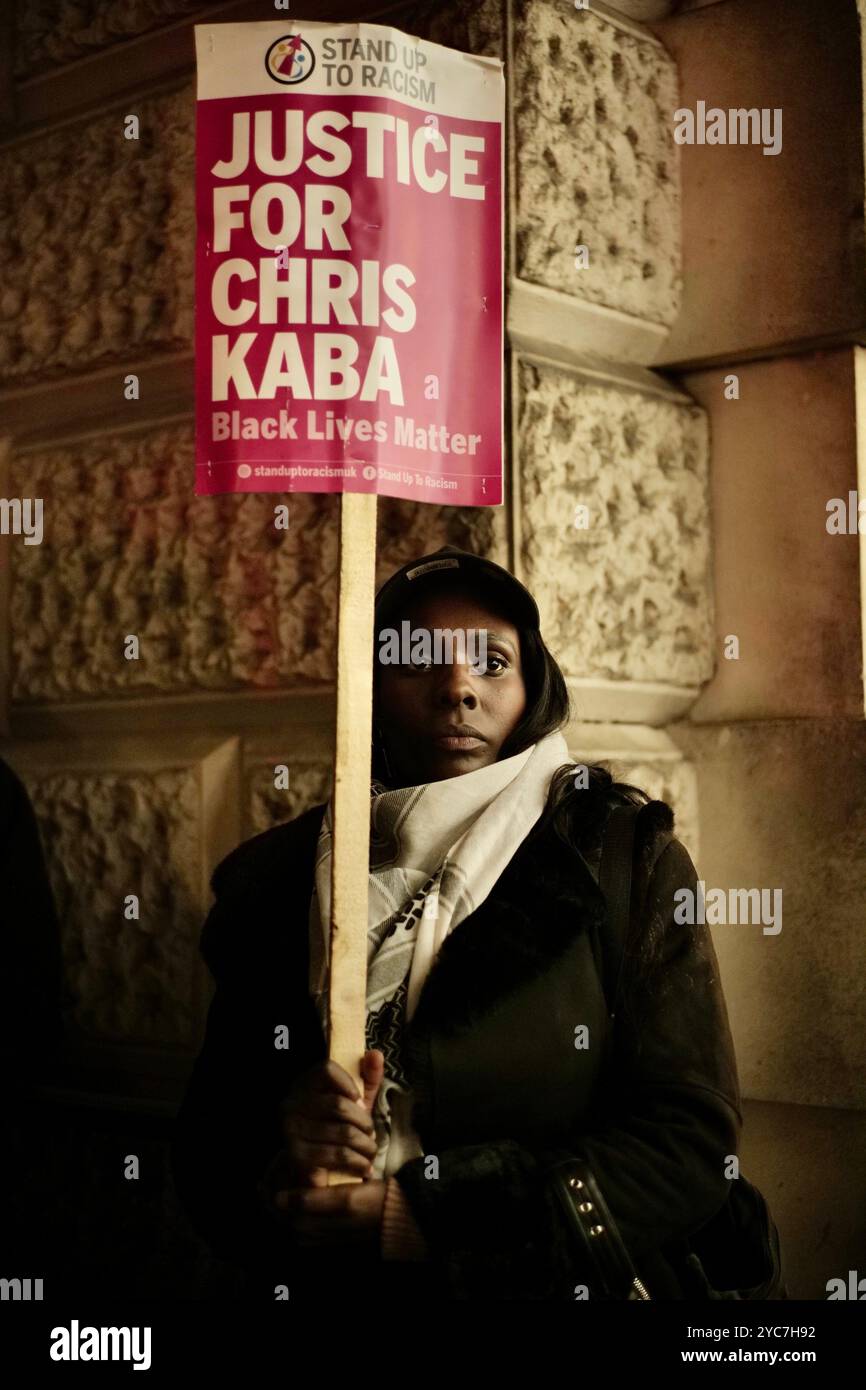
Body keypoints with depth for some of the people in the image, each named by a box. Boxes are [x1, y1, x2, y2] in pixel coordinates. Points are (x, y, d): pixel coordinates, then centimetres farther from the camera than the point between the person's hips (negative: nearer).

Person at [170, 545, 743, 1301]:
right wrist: (273, 1175, -12)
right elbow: (202, 1145, 11)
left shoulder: (628, 858, 0)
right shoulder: (277, 877, 7)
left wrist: (430, 1217, -12)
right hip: (324, 1285, 4)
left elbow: (693, 1140, -6)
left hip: (561, 1283, -3)